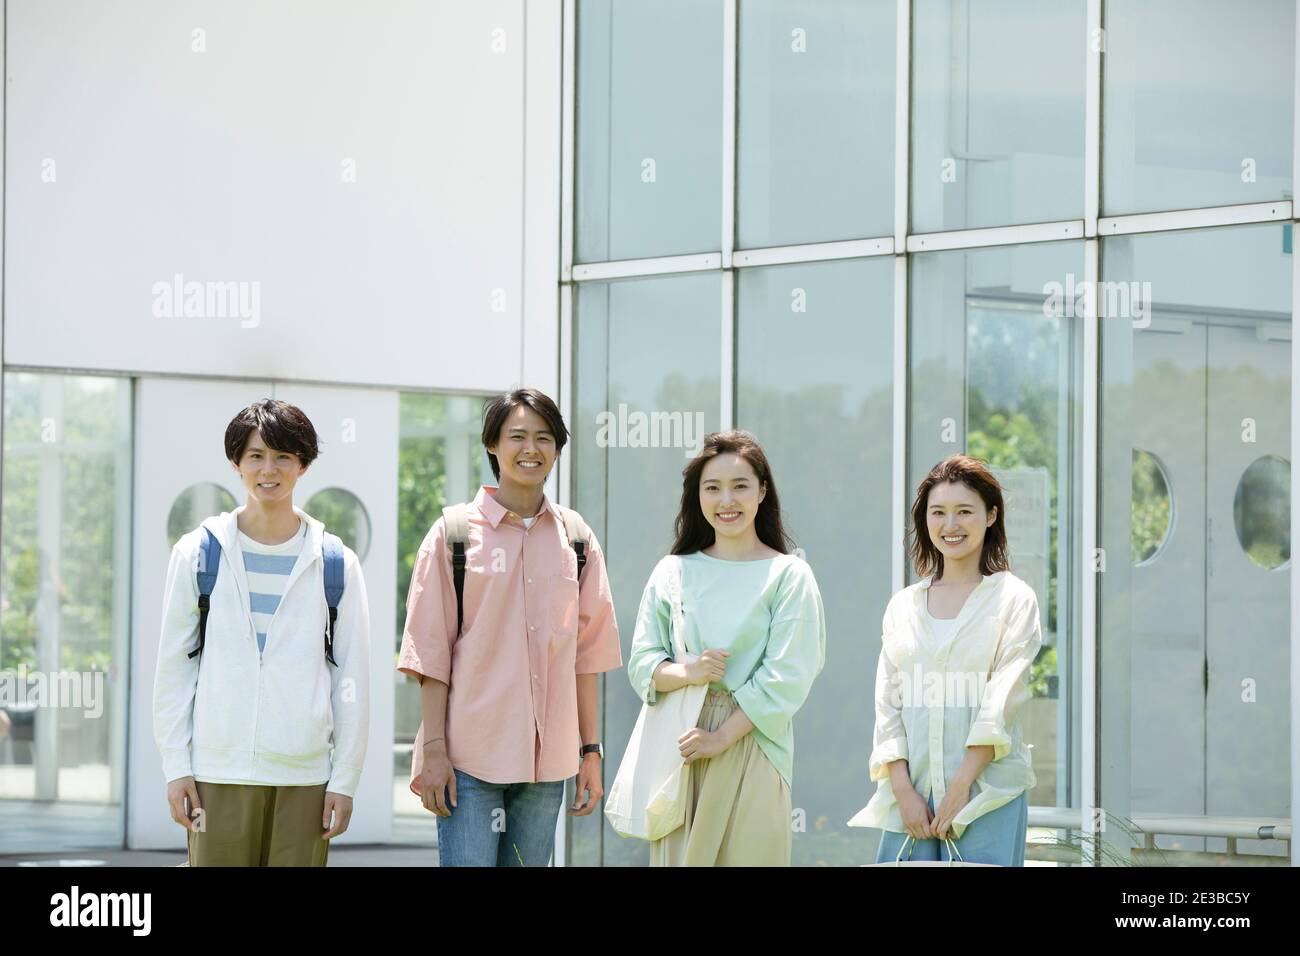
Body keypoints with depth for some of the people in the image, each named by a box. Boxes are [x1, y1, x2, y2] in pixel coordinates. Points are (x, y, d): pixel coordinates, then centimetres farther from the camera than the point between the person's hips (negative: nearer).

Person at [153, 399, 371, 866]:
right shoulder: (199, 553, 5)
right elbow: (173, 666, 6)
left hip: (305, 775, 1)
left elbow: (352, 681, 7)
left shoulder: (335, 563, 6)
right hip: (218, 771, 0)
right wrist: (175, 767, 0)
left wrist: (345, 779, 2)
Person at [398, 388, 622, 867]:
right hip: (470, 754, -3)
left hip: (548, 756, 3)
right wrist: (433, 750, -7)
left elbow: (587, 654, 12)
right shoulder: (455, 531, 1)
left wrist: (591, 751, 9)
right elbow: (431, 651, -1)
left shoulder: (576, 538, 11)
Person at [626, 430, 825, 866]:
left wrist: (720, 737, -13)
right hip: (678, 748, 3)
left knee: (747, 854, -6)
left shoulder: (789, 576, 1)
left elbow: (785, 678, -6)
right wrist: (687, 673, -12)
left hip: (751, 745, -3)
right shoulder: (673, 572, 11)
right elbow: (641, 664, 9)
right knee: (677, 858, -2)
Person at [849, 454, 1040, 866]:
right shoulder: (903, 606, 14)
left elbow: (1002, 702, -6)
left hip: (986, 787, -3)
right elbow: (888, 705, 8)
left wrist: (961, 785, -14)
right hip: (911, 789, 3)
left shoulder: (1013, 598, 3)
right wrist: (903, 791, -4)